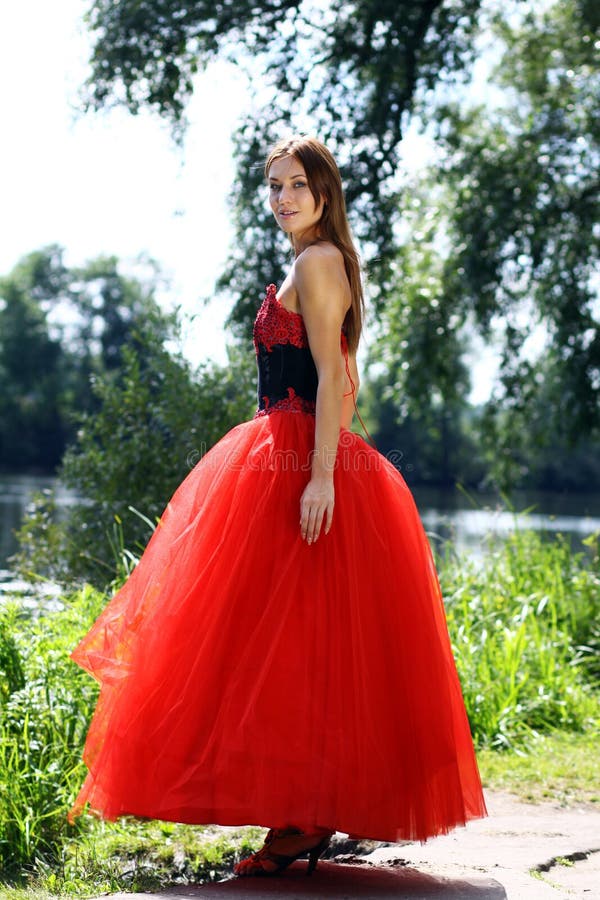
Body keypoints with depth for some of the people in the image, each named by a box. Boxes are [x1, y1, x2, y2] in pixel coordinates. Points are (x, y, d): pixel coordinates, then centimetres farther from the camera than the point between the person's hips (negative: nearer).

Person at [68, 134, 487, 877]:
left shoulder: (315, 263, -9)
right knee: (309, 642, 10)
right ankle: (311, 815, 16)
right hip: (313, 460, 10)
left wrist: (321, 476, -24)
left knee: (286, 637, -8)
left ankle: (299, 822, -5)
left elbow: (333, 379, -18)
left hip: (294, 465, -10)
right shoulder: (329, 264, 20)